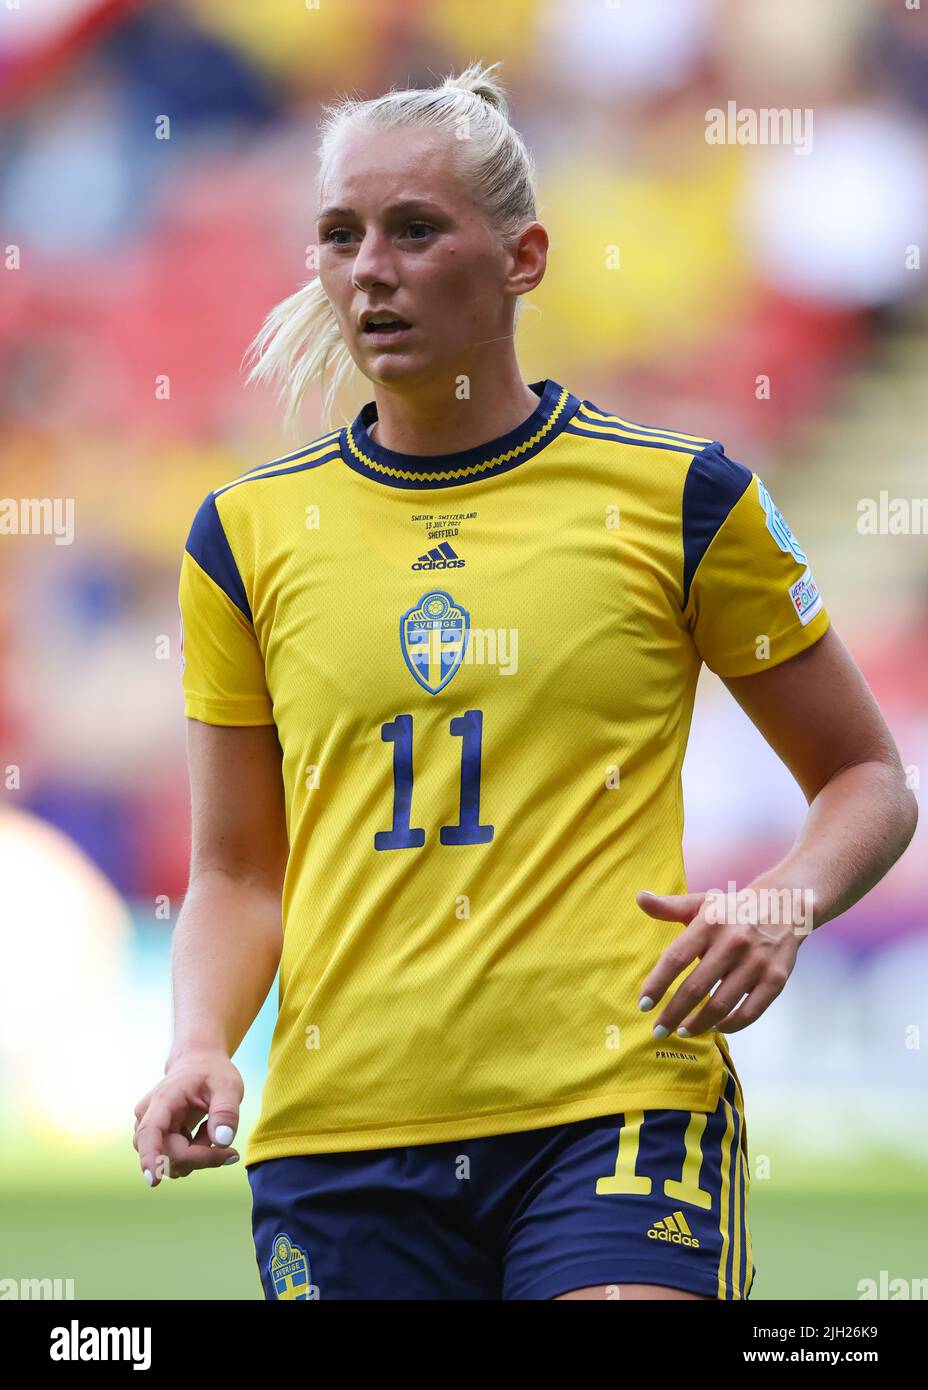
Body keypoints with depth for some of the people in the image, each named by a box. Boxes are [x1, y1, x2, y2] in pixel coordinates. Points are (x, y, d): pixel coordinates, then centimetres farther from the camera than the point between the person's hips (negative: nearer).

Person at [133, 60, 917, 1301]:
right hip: (337, 1136, 3)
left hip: (618, 1111, -2)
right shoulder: (248, 533, 10)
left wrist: (784, 904, -9)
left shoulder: (678, 497, 3)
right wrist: (200, 1047, -3)